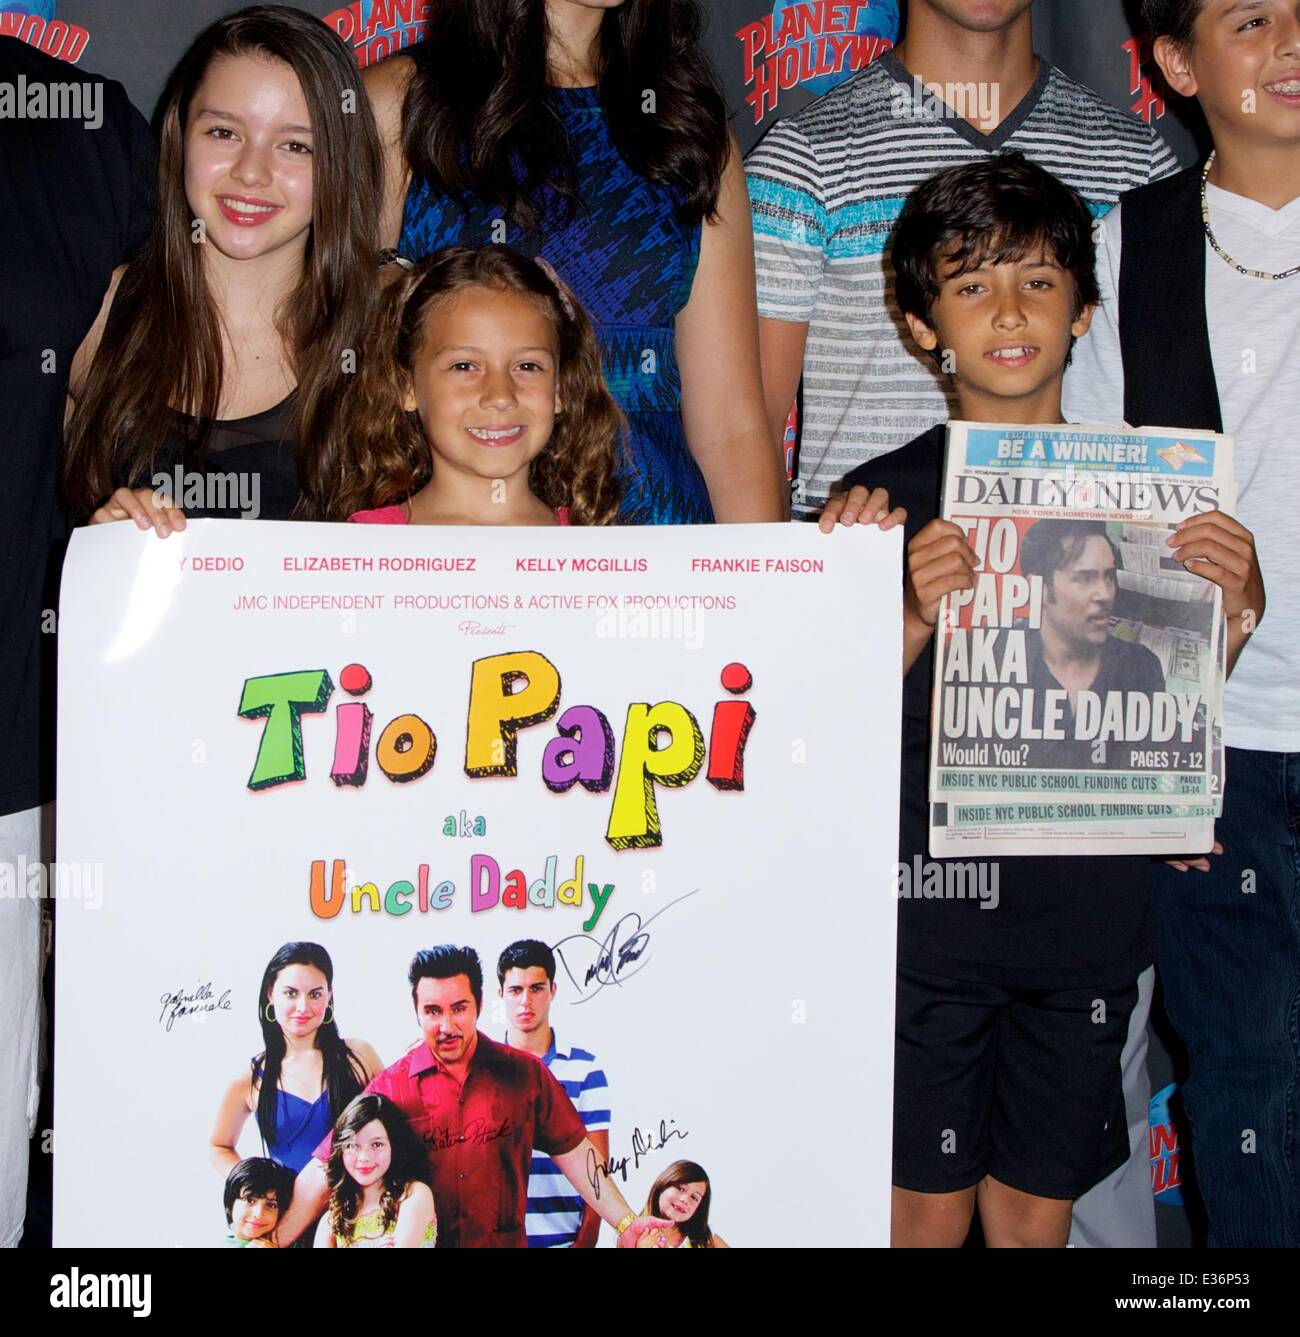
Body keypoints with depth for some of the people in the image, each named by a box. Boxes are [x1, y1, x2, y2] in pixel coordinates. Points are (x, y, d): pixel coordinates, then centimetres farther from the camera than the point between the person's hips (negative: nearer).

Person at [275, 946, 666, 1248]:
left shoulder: (524, 1074, 0)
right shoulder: (389, 1087, -3)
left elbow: (574, 1151, 6)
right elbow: (325, 1172, -4)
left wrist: (625, 1223, 1)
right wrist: (272, 1242, -11)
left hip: (507, 1241, 1)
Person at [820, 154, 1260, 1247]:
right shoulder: (887, 498, -3)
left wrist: (1228, 610, -10)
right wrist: (914, 616, -22)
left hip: (1088, 909, 2)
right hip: (929, 903, -2)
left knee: (1036, 1214, 13)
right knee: (928, 1206, 6)